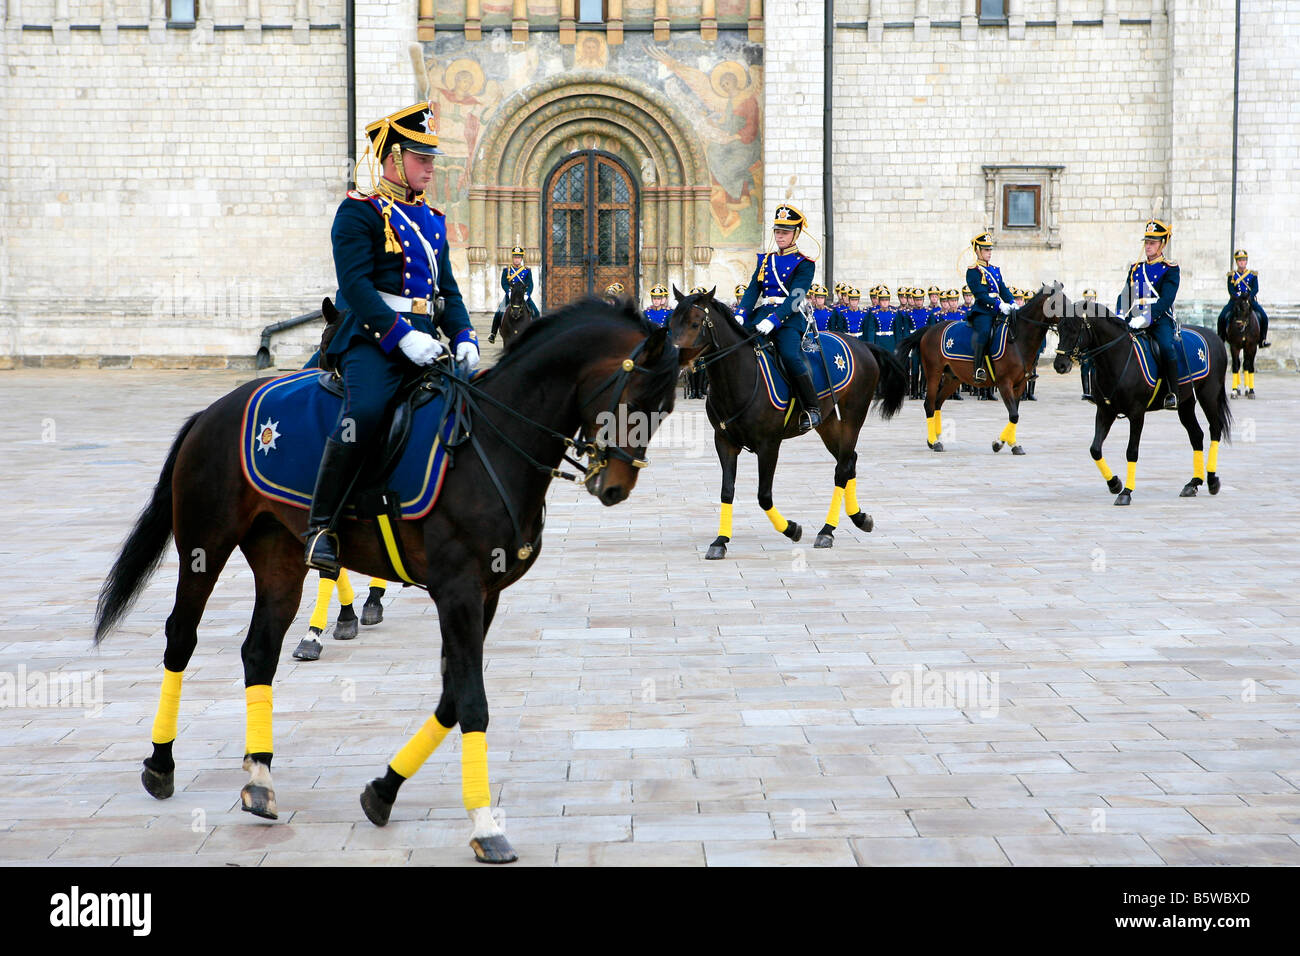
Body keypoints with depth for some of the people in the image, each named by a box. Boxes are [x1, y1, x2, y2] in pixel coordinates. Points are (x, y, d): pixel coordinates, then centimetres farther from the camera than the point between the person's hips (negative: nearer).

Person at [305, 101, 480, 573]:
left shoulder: (431, 221, 22)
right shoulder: (359, 212, -1)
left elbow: (448, 290, 21)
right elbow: (355, 285, -12)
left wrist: (463, 337, 2)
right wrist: (402, 335, -22)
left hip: (423, 342, 7)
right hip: (372, 339, -7)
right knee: (366, 410, -33)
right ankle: (320, 526, -25)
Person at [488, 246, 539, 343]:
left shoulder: (527, 271, 7)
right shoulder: (506, 270, 5)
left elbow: (530, 284, -1)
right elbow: (504, 283, -5)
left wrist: (527, 294, -19)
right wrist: (509, 292, -22)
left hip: (524, 296, 1)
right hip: (510, 295, -1)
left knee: (536, 313, -14)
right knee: (499, 312, -19)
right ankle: (493, 333, -7)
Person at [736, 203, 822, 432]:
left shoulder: (804, 264, 2)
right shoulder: (765, 260, 20)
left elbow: (795, 298, -11)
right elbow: (752, 291, 10)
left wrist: (773, 320, -26)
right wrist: (741, 315, -9)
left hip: (789, 319, -6)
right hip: (761, 317, 6)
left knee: (790, 355, -31)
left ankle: (812, 409, -22)